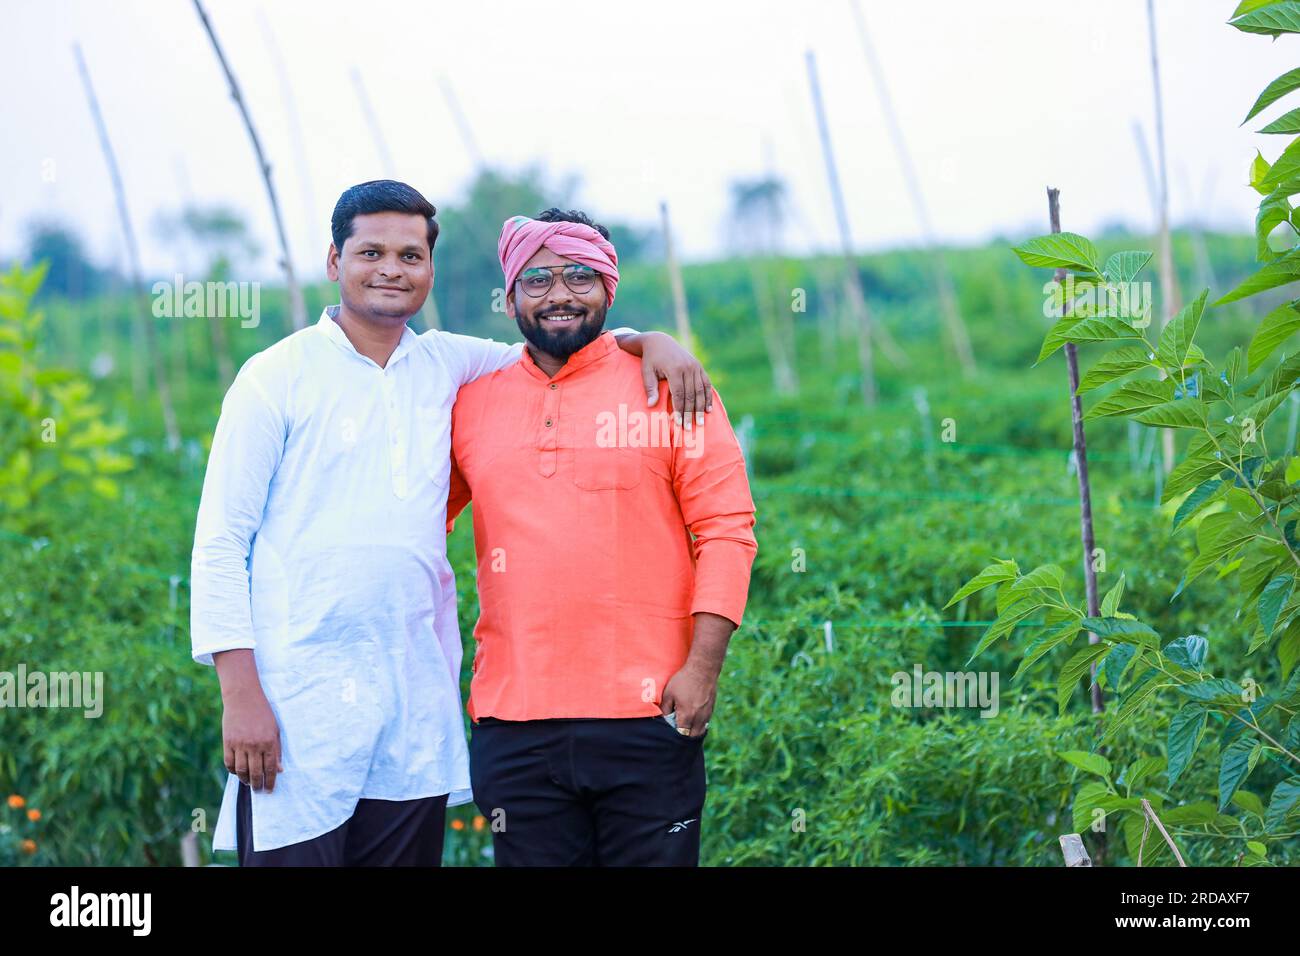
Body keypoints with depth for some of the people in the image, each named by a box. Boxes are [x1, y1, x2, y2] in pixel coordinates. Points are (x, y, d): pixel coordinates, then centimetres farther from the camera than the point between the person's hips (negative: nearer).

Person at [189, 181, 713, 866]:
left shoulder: (446, 366, 12)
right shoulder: (277, 378, 0)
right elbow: (220, 544, -2)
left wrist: (648, 340, 7)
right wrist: (240, 695, -10)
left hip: (418, 709, 4)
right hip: (298, 704, -4)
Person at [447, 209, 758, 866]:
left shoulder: (668, 387, 3)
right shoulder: (472, 402, 11)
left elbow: (725, 530, -1)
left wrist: (703, 665, -9)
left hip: (647, 715, -2)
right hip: (514, 722, 3)